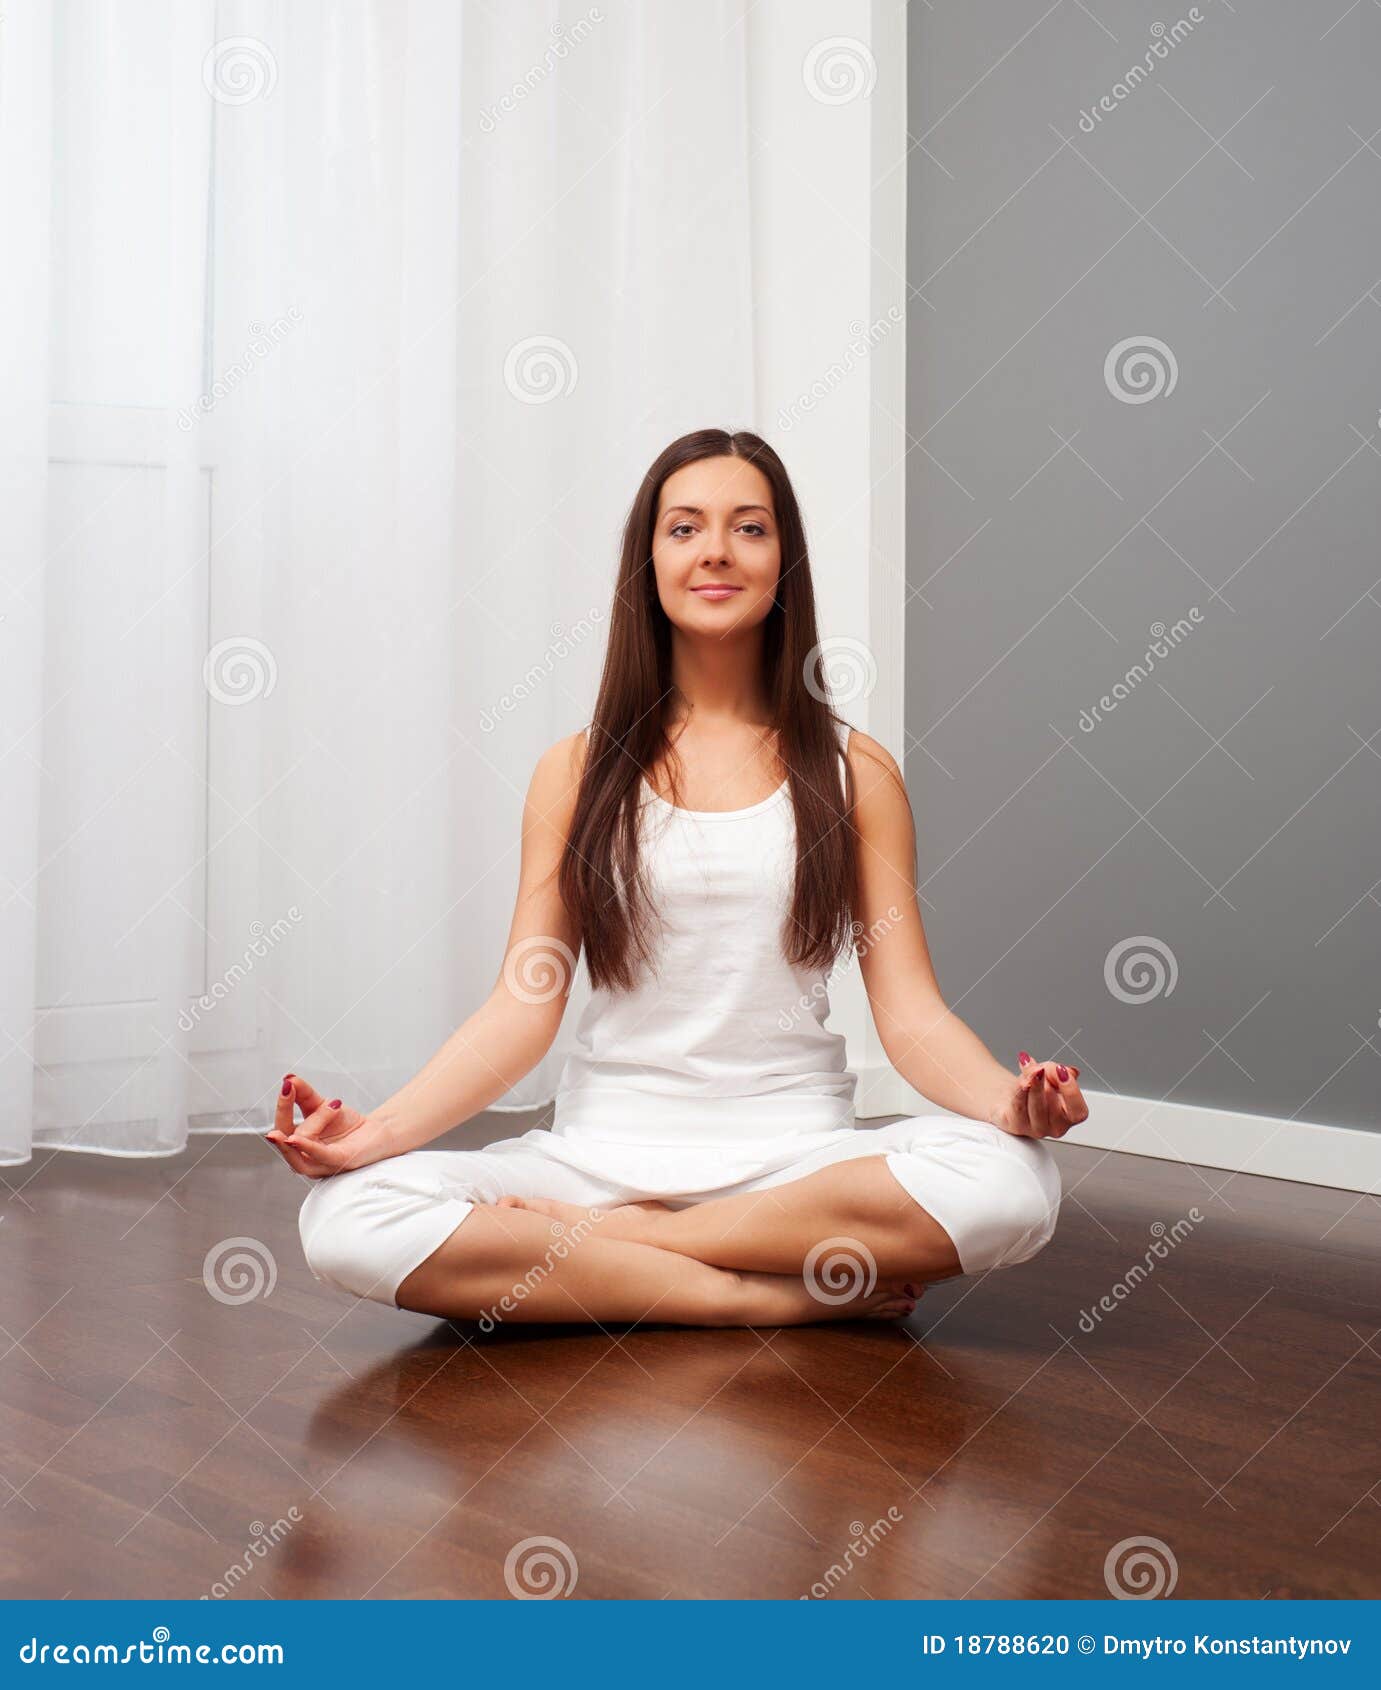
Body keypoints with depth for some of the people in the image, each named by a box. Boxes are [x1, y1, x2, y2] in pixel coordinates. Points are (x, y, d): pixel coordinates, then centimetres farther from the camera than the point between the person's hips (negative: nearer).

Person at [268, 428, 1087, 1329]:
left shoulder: (854, 773, 7)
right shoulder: (578, 770, 8)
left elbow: (912, 1014, 0)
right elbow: (523, 1008, 1)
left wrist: (1005, 1097, -22)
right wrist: (383, 1127, -15)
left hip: (797, 1151, 0)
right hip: (607, 1145, 0)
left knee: (1015, 1182, -32)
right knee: (345, 1218, -27)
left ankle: (595, 1240, -17)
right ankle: (782, 1296, -19)